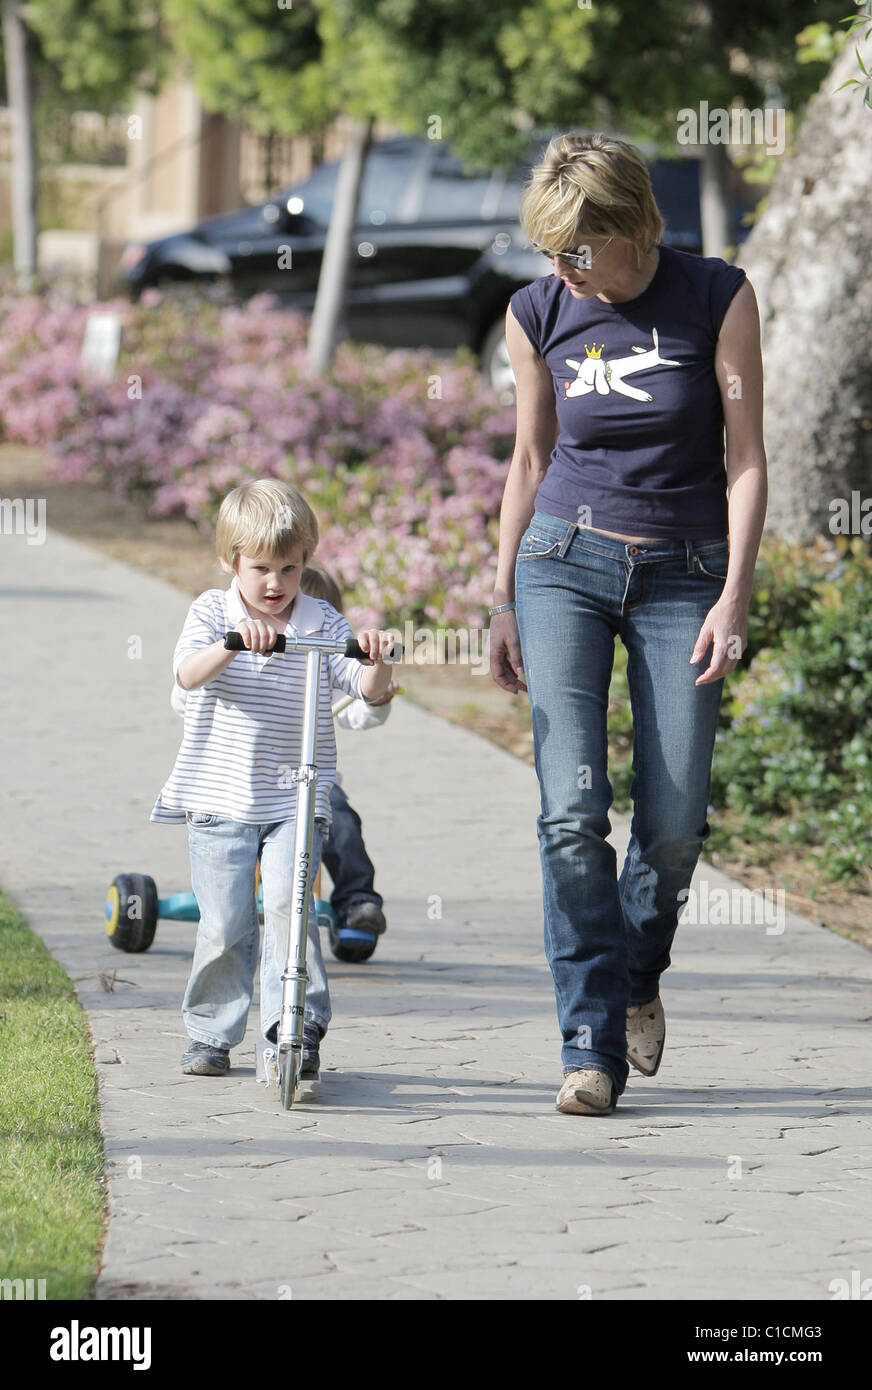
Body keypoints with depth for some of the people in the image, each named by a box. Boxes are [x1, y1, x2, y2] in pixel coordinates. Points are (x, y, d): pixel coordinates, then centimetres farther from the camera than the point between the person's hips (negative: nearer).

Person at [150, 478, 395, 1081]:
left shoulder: (322, 621, 3)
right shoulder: (213, 612, 2)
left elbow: (368, 689, -6)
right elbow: (189, 673, -17)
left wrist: (377, 660, -28)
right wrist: (231, 643, -36)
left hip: (297, 798, 0)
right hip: (219, 798, 0)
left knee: (287, 902, -16)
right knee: (225, 923, -2)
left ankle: (299, 1027, -9)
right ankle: (211, 1034, 15)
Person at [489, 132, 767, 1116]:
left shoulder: (716, 298, -7)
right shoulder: (540, 314, 1)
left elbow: (746, 457, -4)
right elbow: (531, 461, 11)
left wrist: (734, 596, -11)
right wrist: (503, 600, 12)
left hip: (682, 572, -1)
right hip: (566, 561, 1)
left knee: (675, 821, -6)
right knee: (571, 808, -13)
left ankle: (639, 971, 25)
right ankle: (592, 1044, -9)